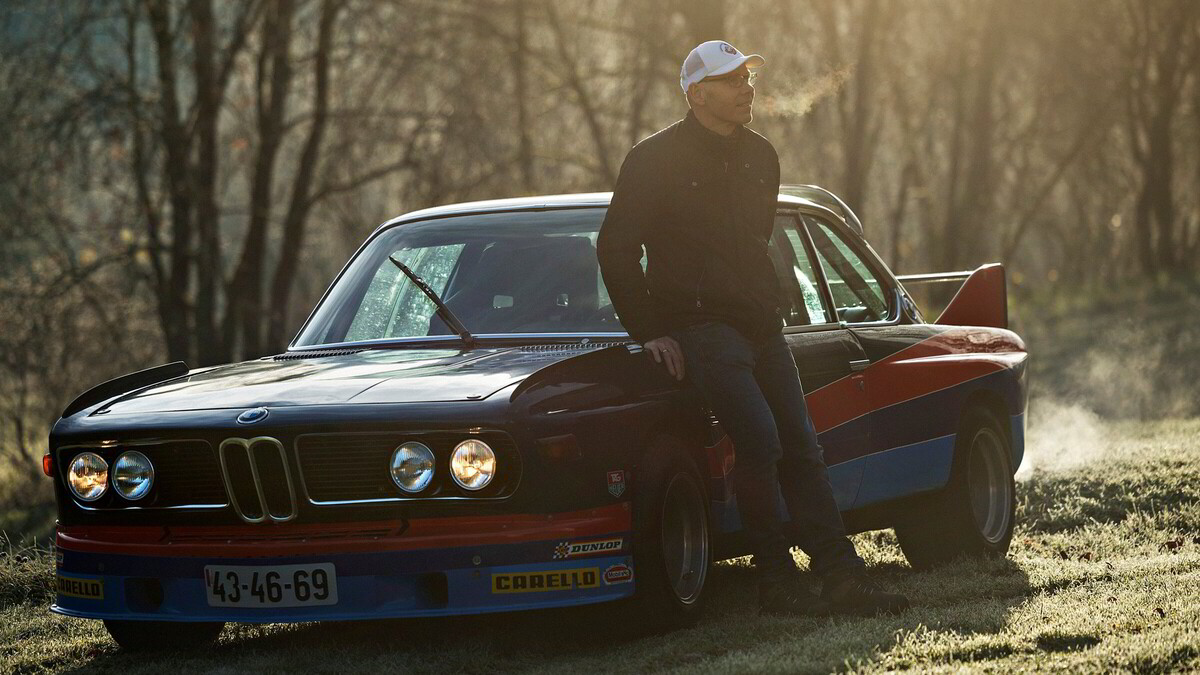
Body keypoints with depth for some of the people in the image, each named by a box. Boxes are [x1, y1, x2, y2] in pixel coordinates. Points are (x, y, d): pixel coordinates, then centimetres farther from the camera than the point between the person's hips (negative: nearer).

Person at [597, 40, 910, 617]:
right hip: (698, 326, -7)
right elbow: (615, 249, -4)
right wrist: (647, 331, -7)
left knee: (801, 448, 2)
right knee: (759, 441, -20)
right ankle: (777, 581, -12)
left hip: (761, 326, 7)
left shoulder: (760, 156, 13)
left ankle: (842, 577, 2)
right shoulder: (655, 159, -7)